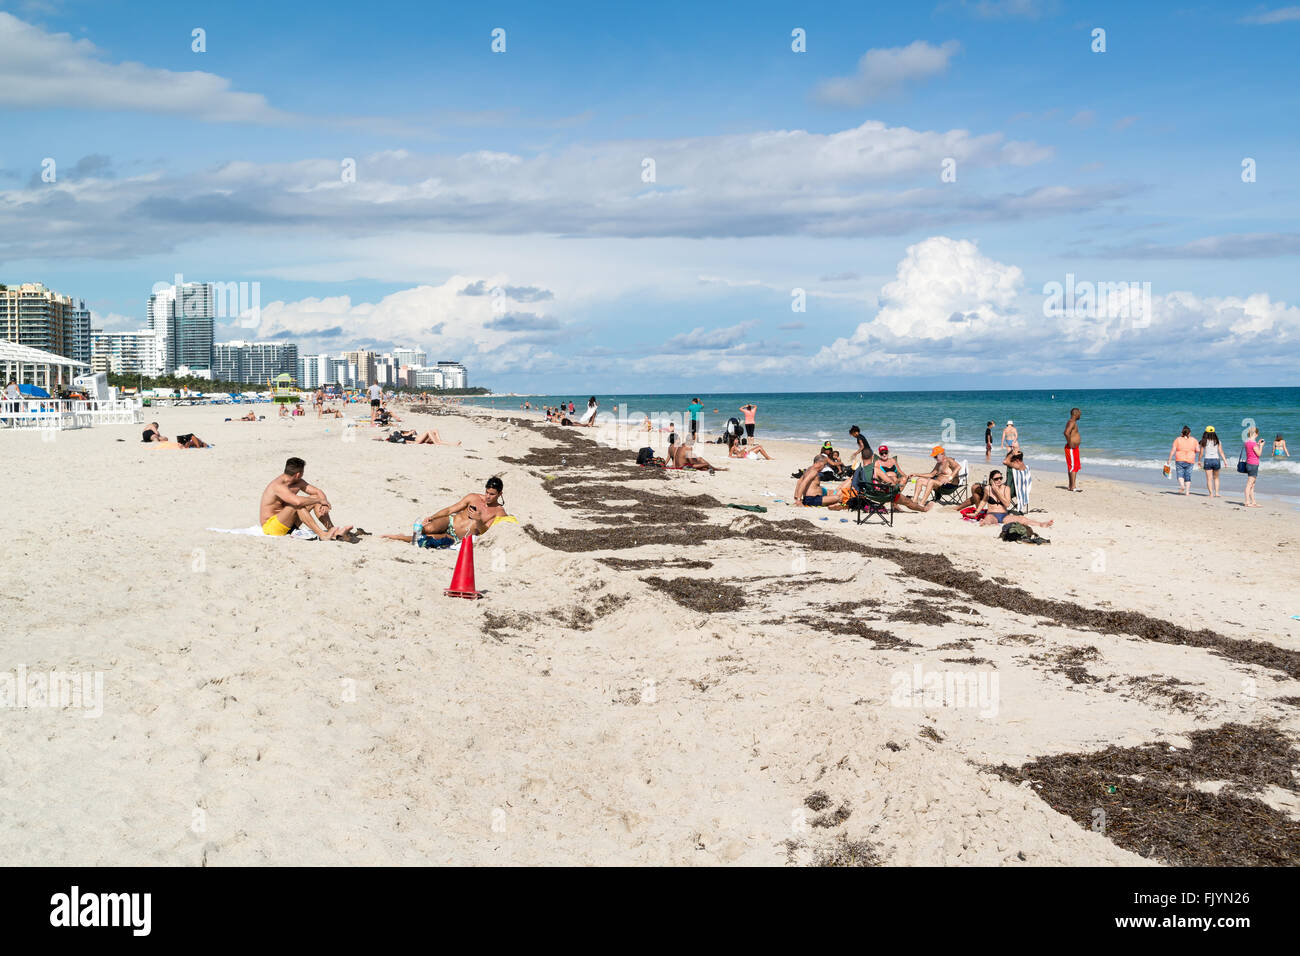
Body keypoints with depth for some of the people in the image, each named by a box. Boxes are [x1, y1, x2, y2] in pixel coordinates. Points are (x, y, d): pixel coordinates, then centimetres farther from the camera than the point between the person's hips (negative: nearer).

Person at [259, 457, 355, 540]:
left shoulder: (298, 482, 3)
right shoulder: (278, 486, -25)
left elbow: (318, 492, 6)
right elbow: (298, 501, -39)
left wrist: (324, 503, -17)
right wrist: (319, 500, -26)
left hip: (288, 524, 8)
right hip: (270, 526, -8)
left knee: (315, 498, -3)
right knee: (297, 505, -32)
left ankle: (335, 533, -12)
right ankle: (322, 534, -36)